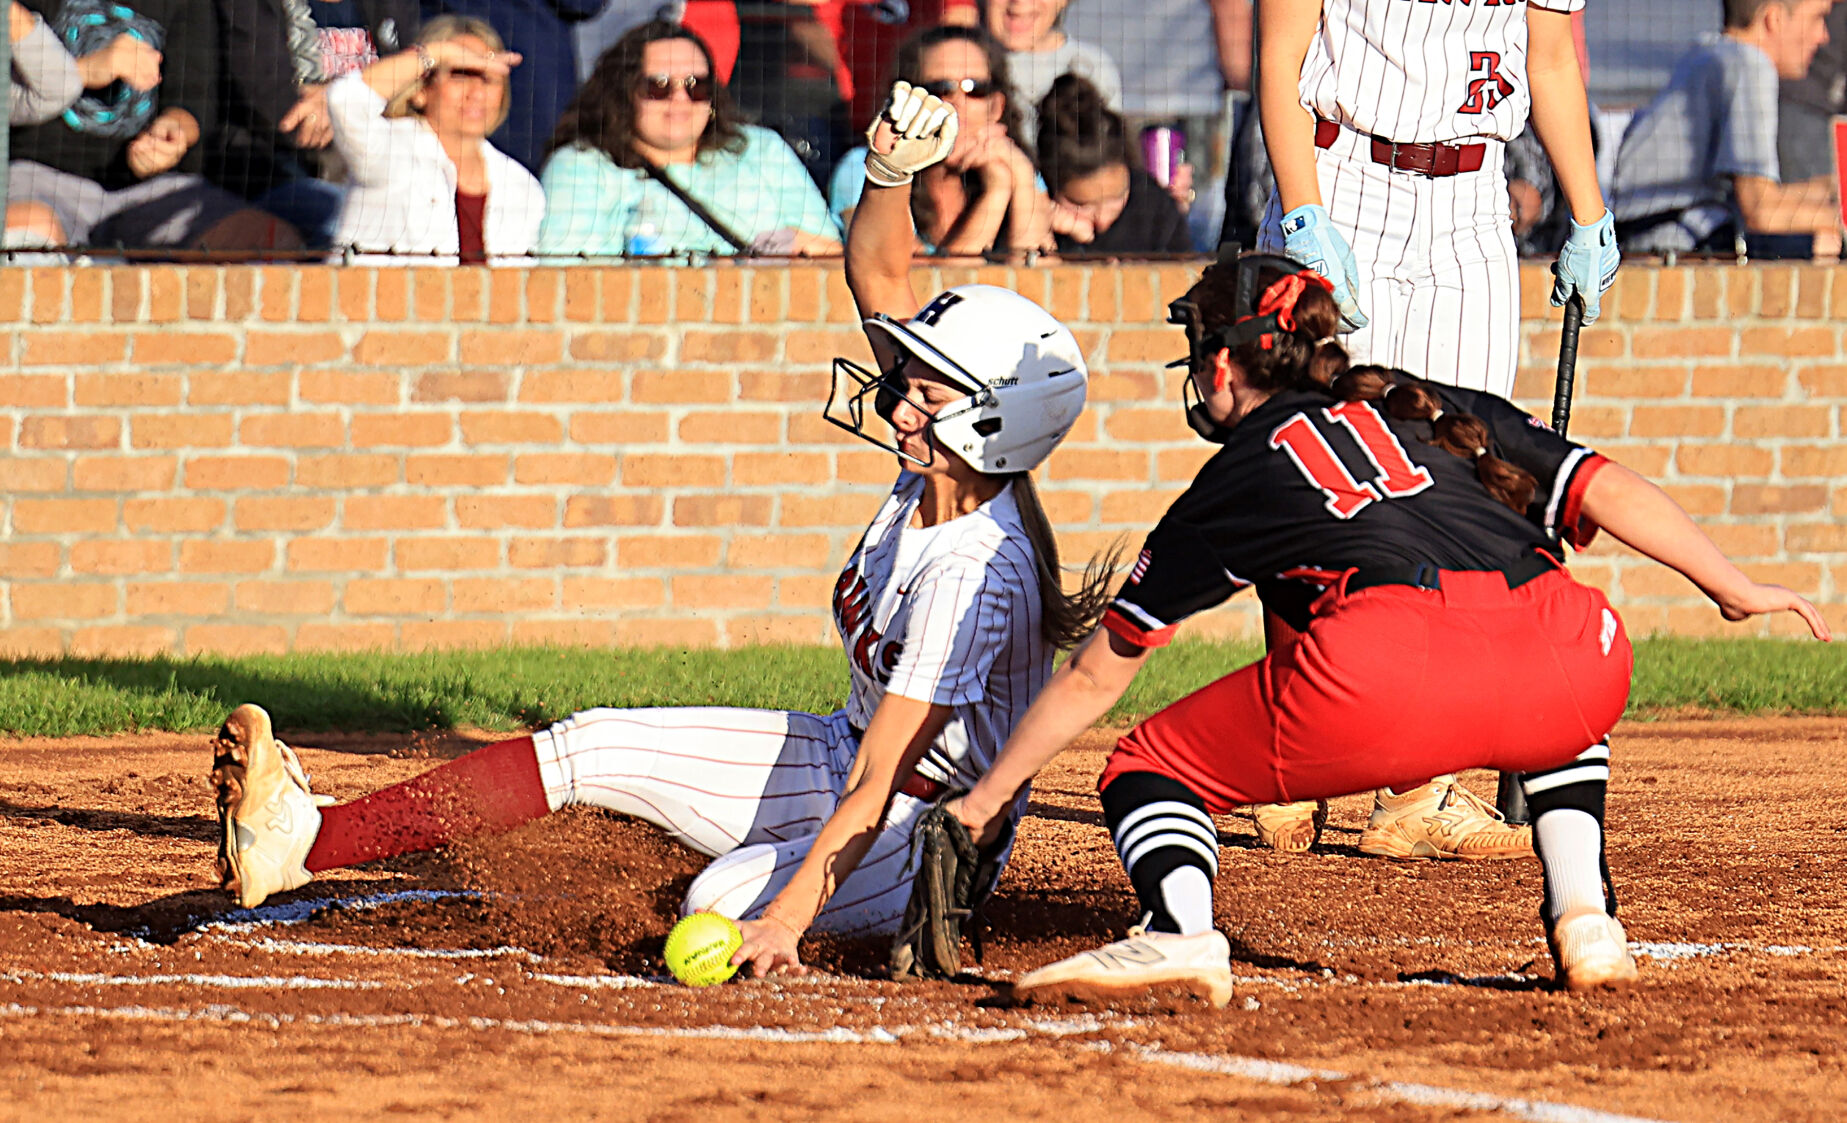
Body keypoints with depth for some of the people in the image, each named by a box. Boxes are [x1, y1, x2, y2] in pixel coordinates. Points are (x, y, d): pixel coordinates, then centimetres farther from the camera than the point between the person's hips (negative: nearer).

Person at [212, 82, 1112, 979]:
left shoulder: (974, 576, -30)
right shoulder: (933, 473, -4)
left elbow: (878, 785, -34)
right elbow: (878, 278, 2)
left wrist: (784, 920, -41)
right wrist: (890, 174, -18)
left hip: (931, 831, -9)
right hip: (843, 762, 10)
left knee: (725, 903, -38)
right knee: (592, 748, -4)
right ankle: (308, 844, -10)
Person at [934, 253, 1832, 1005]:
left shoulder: (1237, 476, 26)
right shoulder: (1445, 413, 34)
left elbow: (1096, 675, 32)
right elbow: (1603, 489, 18)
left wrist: (989, 796, 41)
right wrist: (1734, 590, 19)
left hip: (1385, 681, -4)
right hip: (1573, 659, 4)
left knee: (1148, 771, 15)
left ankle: (1180, 930, -16)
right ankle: (1586, 923, 20)